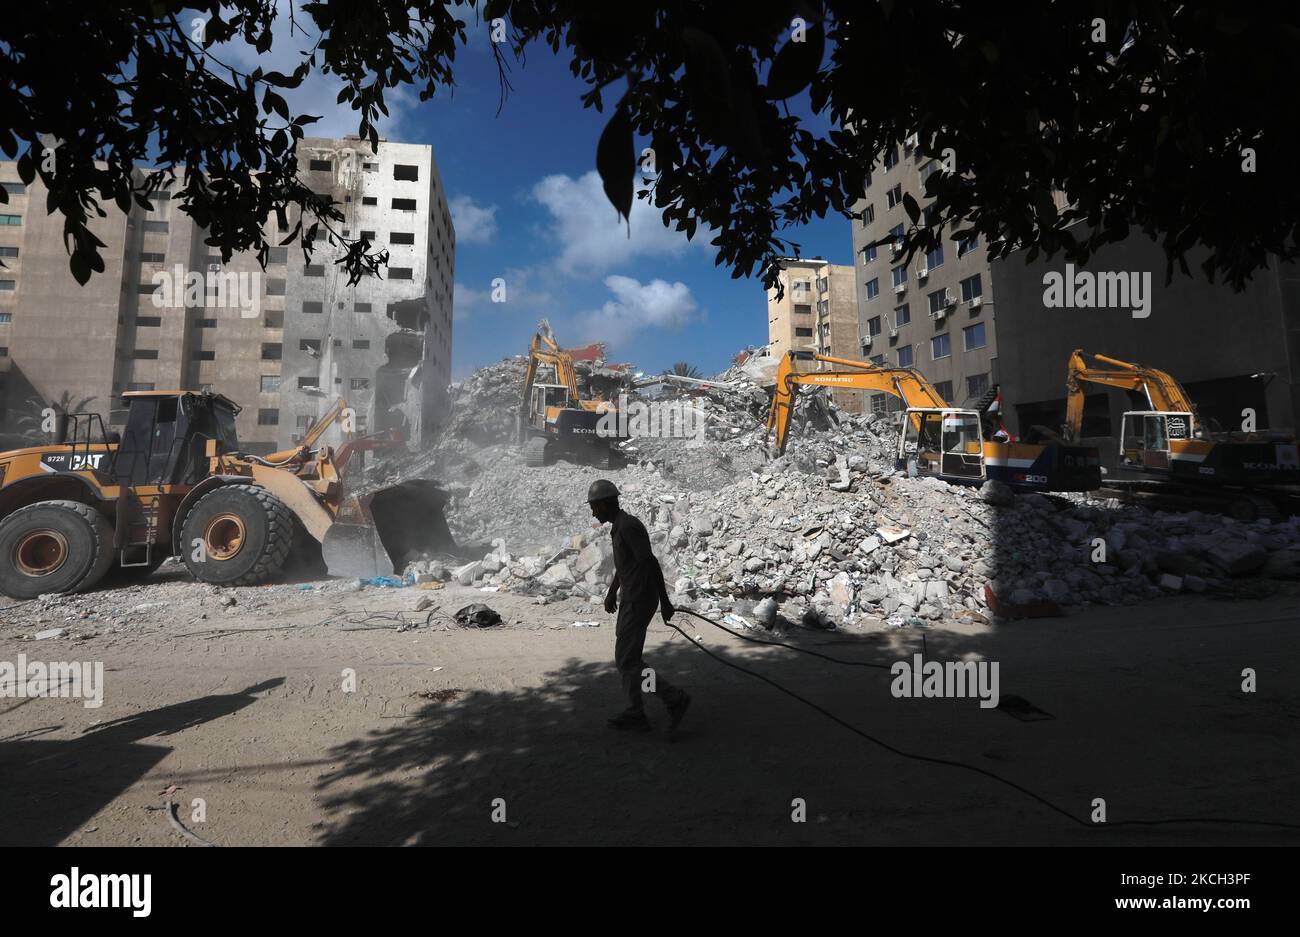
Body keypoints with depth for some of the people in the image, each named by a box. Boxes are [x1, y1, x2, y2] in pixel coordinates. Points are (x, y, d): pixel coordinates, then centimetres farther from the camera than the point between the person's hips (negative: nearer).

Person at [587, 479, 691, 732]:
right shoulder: (619, 526, 13)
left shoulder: (629, 526, -19)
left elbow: (651, 563, -22)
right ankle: (635, 715, 20)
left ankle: (675, 698, 4)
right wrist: (612, 592, 28)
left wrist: (664, 601, -20)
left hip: (638, 602, -10)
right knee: (627, 659, 13)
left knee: (626, 662, -5)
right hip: (630, 600, 10)